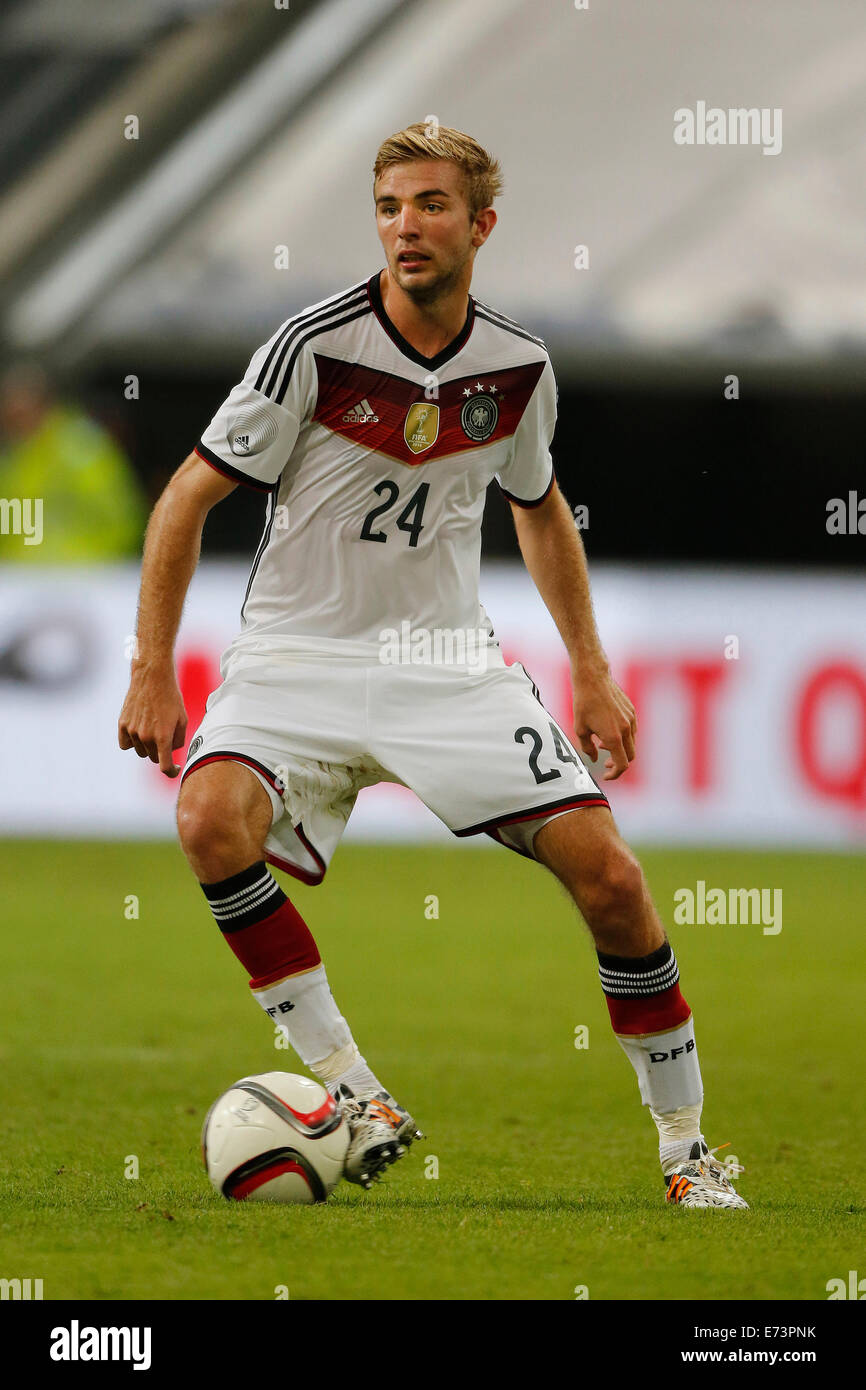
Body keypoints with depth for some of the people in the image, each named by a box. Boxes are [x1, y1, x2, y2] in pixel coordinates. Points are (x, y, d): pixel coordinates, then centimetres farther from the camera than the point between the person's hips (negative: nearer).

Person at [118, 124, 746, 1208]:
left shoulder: (518, 367, -1)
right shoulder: (315, 346, -14)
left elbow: (539, 507, 19)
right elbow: (188, 499, -7)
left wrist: (591, 672, 15)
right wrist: (152, 672, -12)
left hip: (449, 662, 3)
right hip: (298, 658, -3)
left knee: (608, 876, -10)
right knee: (213, 819, -33)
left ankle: (684, 1146, 7)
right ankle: (349, 1089, -24)